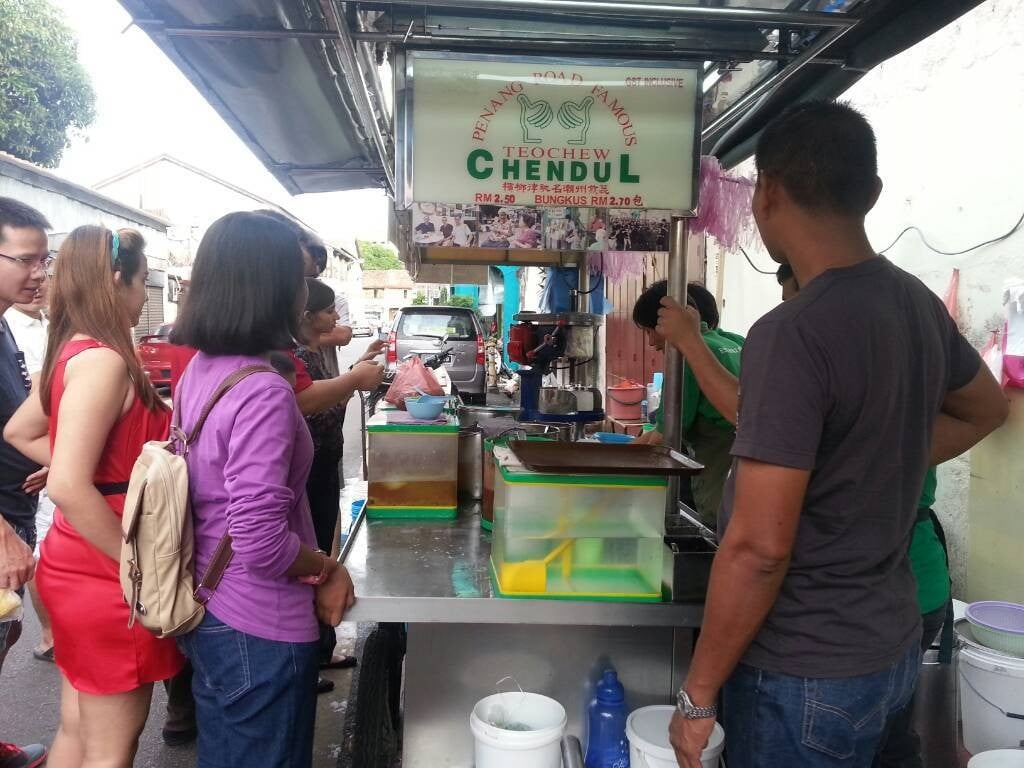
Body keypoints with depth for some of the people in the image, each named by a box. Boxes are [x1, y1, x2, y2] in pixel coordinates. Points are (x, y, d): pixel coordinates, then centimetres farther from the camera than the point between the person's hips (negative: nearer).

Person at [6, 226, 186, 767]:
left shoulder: (73, 353, 7)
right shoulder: (103, 360, -22)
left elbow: (18, 431, 21)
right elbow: (69, 487, -29)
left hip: (79, 564, 9)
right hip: (106, 577, -9)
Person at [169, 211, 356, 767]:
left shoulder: (199, 369, 1)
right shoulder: (263, 392, -27)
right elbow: (260, 542, -29)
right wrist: (327, 570, -12)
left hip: (208, 612, 8)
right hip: (258, 630, -8)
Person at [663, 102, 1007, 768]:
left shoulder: (794, 333, -26)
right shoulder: (917, 302, 0)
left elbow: (758, 546, -26)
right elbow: (984, 410, 20)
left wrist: (698, 694, -15)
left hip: (807, 672, -7)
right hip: (892, 644, 8)